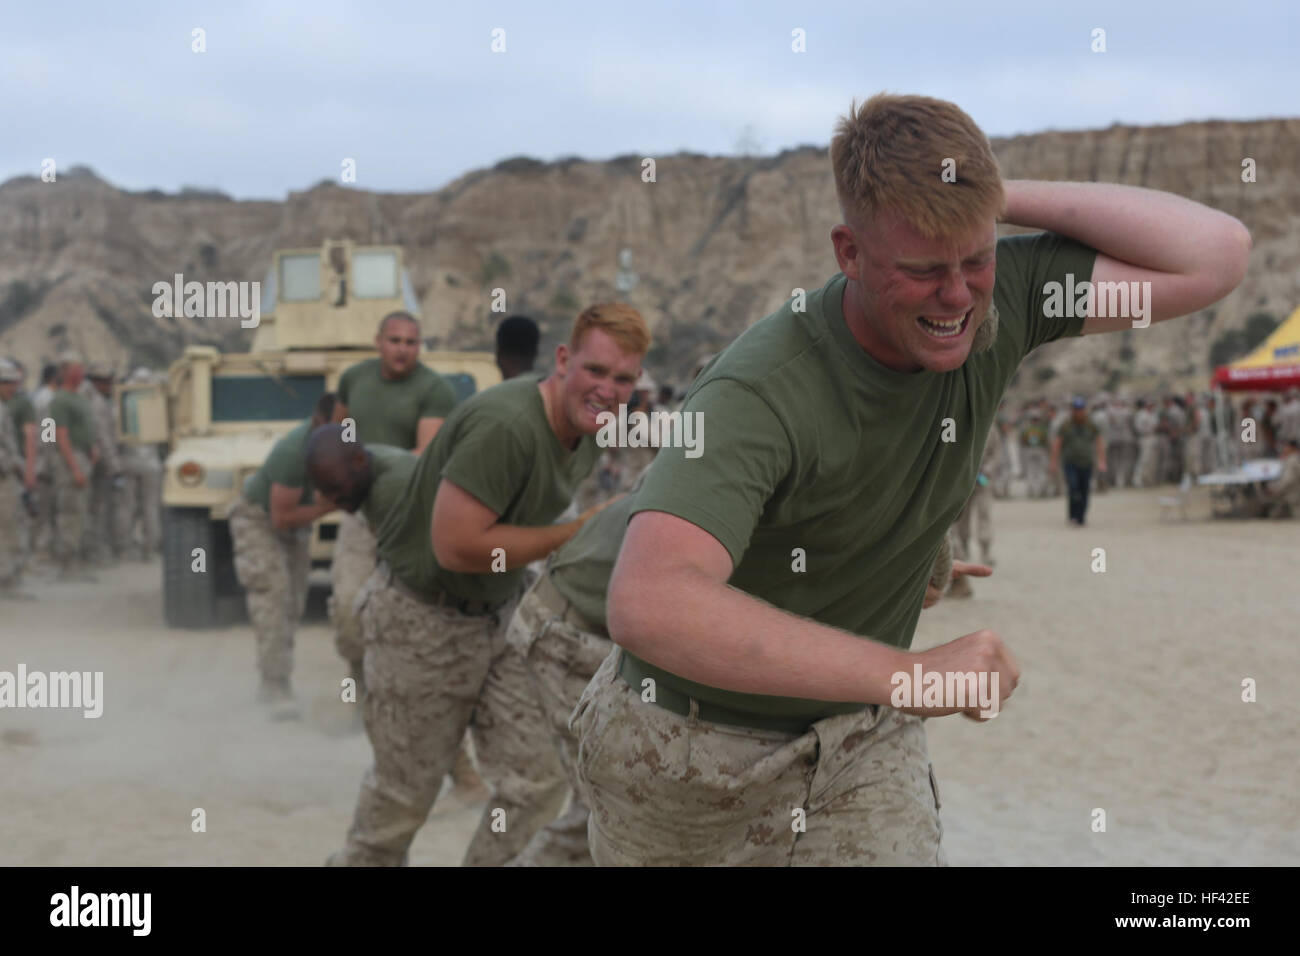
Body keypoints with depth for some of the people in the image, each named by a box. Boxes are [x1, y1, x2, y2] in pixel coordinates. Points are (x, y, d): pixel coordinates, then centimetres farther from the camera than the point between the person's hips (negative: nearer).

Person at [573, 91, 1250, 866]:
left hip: (862, 743, 4)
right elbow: (649, 604, -48)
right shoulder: (763, 390, -34)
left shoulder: (996, 303, -15)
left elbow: (1216, 254, -17)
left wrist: (1003, 198, -24)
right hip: (688, 737, -3)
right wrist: (909, 673, -50)